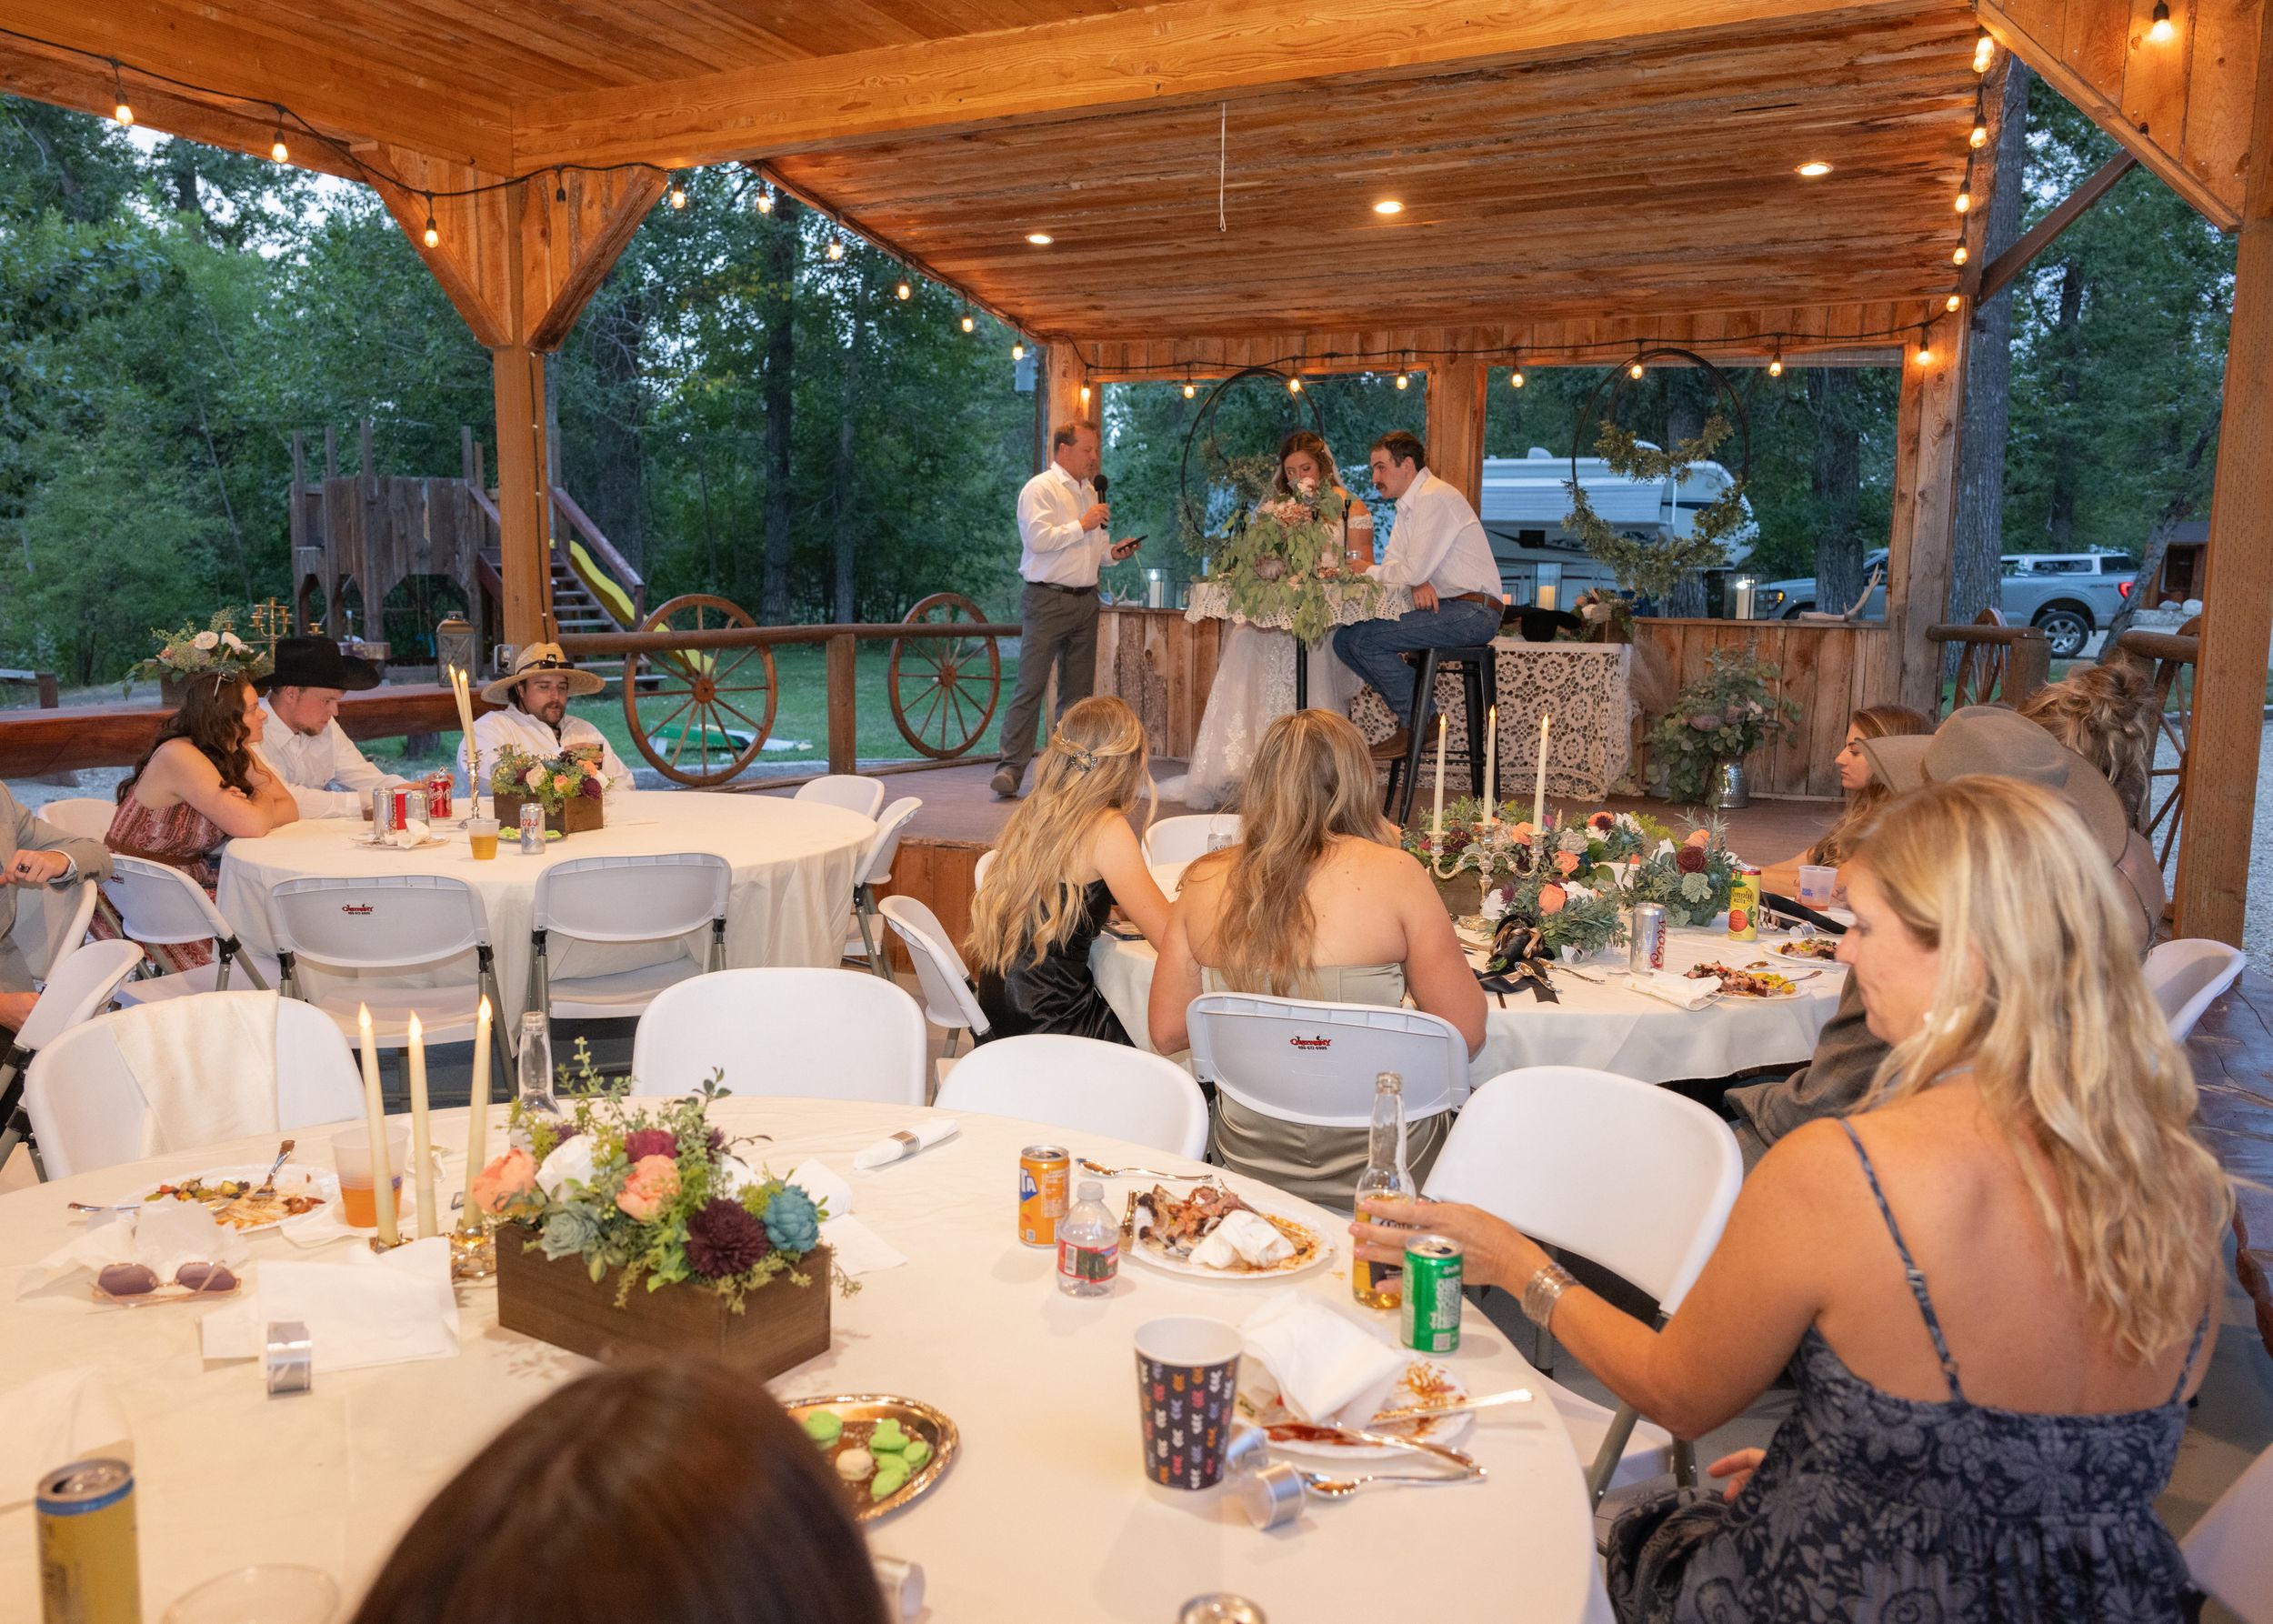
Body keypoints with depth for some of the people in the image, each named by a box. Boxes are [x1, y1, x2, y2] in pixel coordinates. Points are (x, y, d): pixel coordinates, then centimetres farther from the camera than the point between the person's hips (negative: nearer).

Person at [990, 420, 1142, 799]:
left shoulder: (1090, 492, 18)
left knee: (1078, 689, 9)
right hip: (1048, 600, -7)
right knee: (1031, 685, -11)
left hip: (1085, 599, 7)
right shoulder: (1040, 489, -5)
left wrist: (1113, 552, 6)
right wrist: (1082, 526, -14)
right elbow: (1039, 538, -19)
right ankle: (1010, 768, -10)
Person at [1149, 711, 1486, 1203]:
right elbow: (1466, 1033, -10)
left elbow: (1167, 1034, 3)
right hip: (1374, 1168, -3)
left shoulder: (1204, 881, -3)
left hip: (1249, 1163, 4)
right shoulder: (1391, 872, -13)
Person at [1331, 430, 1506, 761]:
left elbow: (1413, 571, -21)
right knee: (1345, 639, 1)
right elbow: (1393, 564, 12)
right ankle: (1415, 710, 6)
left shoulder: (1434, 499, -14)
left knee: (1366, 639, -21)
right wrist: (1418, 584, -11)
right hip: (1442, 606, 10)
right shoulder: (1408, 504, 17)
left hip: (1473, 612, -10)